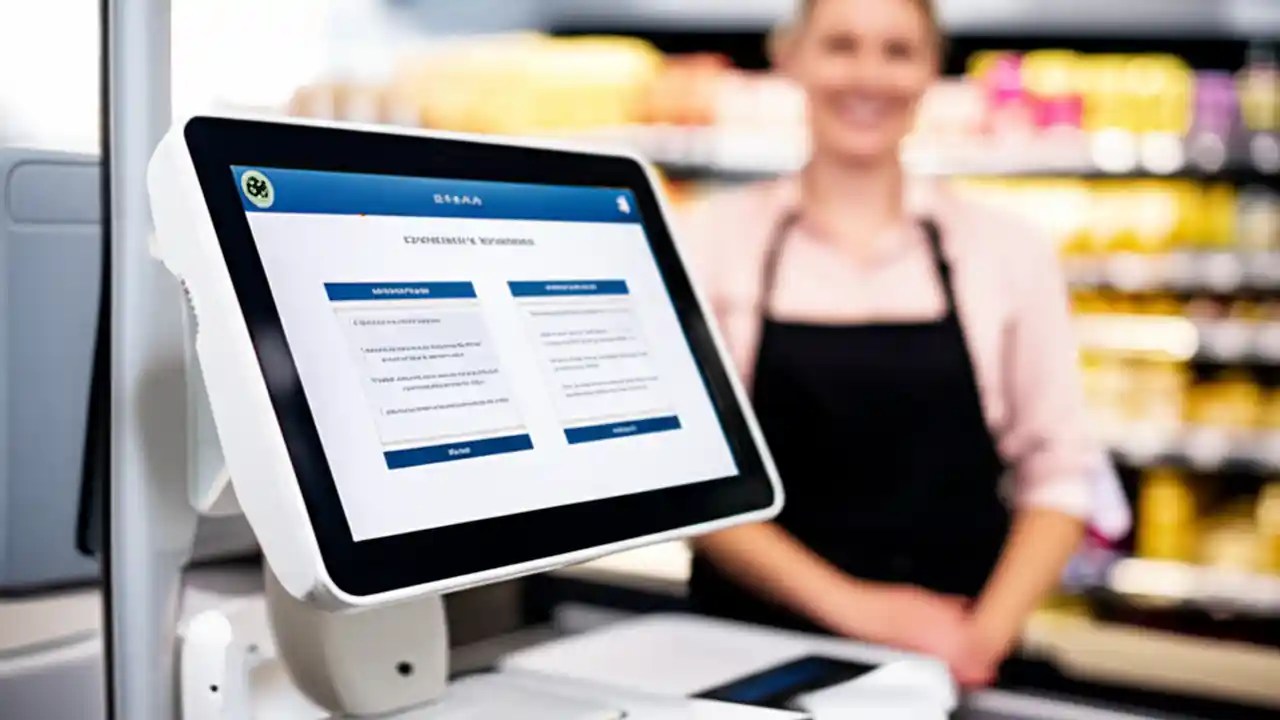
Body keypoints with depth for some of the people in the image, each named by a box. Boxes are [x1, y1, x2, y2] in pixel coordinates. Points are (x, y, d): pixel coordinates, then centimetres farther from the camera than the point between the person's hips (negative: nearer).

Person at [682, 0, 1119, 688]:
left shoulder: (1007, 247, 6)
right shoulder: (716, 236, 3)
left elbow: (1059, 470, 7)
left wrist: (989, 631, -8)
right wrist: (848, 603, -12)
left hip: (948, 660, 2)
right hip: (755, 650, -1)